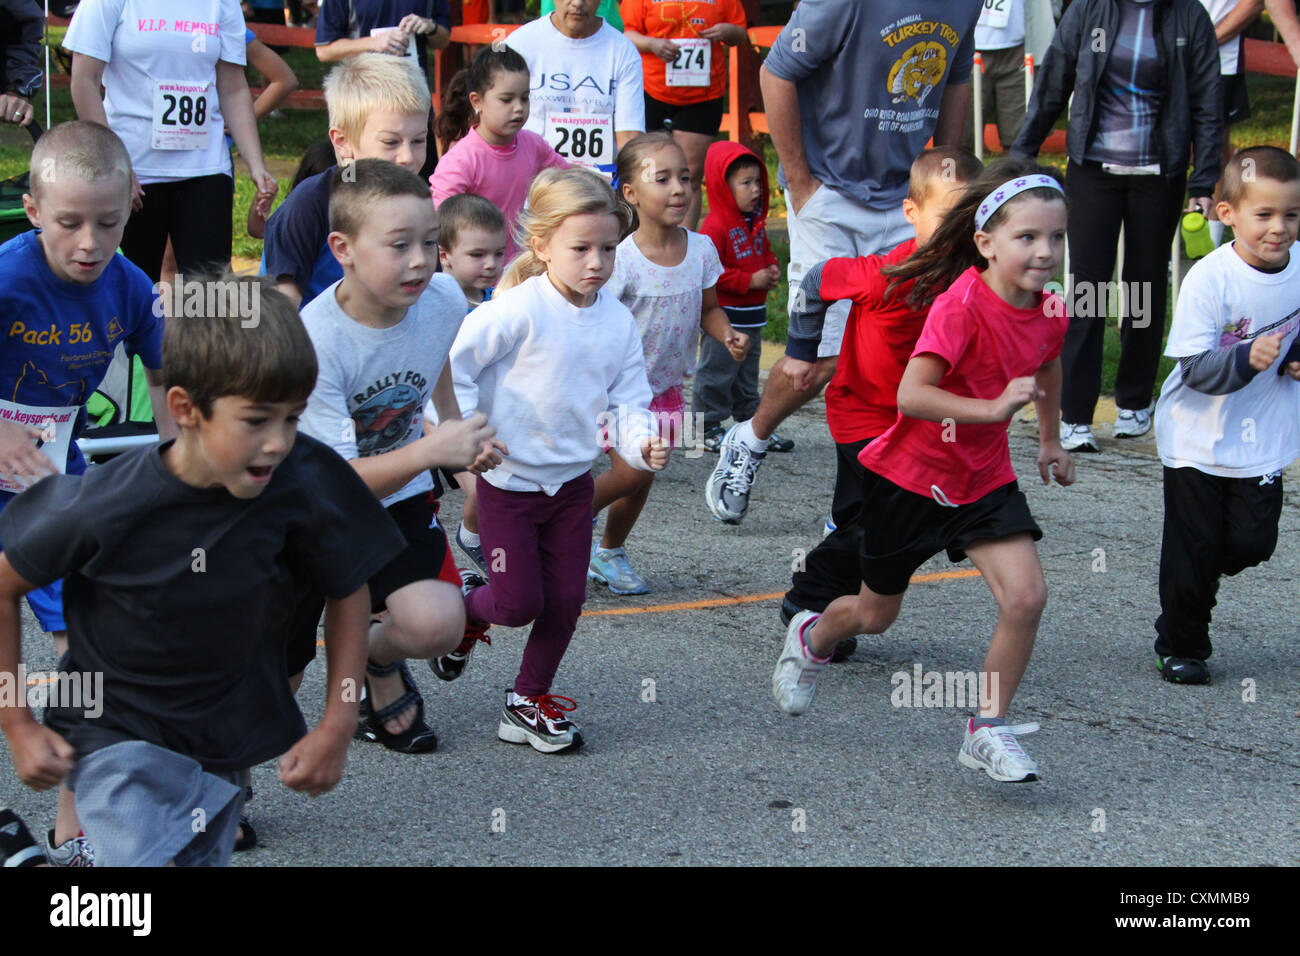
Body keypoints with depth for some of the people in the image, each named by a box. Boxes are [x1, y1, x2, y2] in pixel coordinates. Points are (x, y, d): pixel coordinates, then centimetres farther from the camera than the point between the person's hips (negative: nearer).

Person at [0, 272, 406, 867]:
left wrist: (337, 728, -4)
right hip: (117, 734, -4)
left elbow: (347, 593, -1)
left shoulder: (305, 482, -19)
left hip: (225, 742, 4)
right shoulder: (110, 507, -24)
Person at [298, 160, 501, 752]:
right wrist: (430, 451, -42)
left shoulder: (443, 299, -15)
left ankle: (380, 659, 22)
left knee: (436, 627, -15)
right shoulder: (314, 342, -31)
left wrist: (454, 427, 10)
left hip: (399, 494, 3)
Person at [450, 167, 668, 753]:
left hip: (573, 479, 5)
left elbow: (626, 402, 2)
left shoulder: (618, 321, -2)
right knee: (519, 603, -1)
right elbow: (453, 368, -15)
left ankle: (530, 700, 27)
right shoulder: (518, 310, -20)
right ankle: (458, 611, 33)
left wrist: (642, 444, -17)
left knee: (566, 600, 8)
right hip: (509, 479, -5)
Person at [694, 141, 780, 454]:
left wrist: (772, 270, 5)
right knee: (717, 372, -3)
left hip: (752, 315, 9)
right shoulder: (715, 226, -17)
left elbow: (765, 252, 28)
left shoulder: (756, 223, 12)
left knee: (748, 373, 17)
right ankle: (707, 428, 5)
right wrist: (750, 280, -21)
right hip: (724, 315, -9)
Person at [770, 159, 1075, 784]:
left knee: (1026, 597, -16)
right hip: (909, 474, -5)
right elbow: (909, 395, -32)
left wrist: (1050, 440, 27)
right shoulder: (960, 305, -27)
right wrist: (993, 408, -39)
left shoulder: (1049, 311, -6)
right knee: (876, 615, 13)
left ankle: (988, 729, 0)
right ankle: (812, 638, 49)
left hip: (985, 478, 5)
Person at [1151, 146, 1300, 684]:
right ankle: (1181, 646, 23)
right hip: (1197, 436, -4)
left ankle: (1198, 576, 32)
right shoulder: (1209, 278, -20)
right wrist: (1247, 359, -36)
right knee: (1193, 548, 4)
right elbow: (1194, 367, -21)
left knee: (1252, 543, -1)